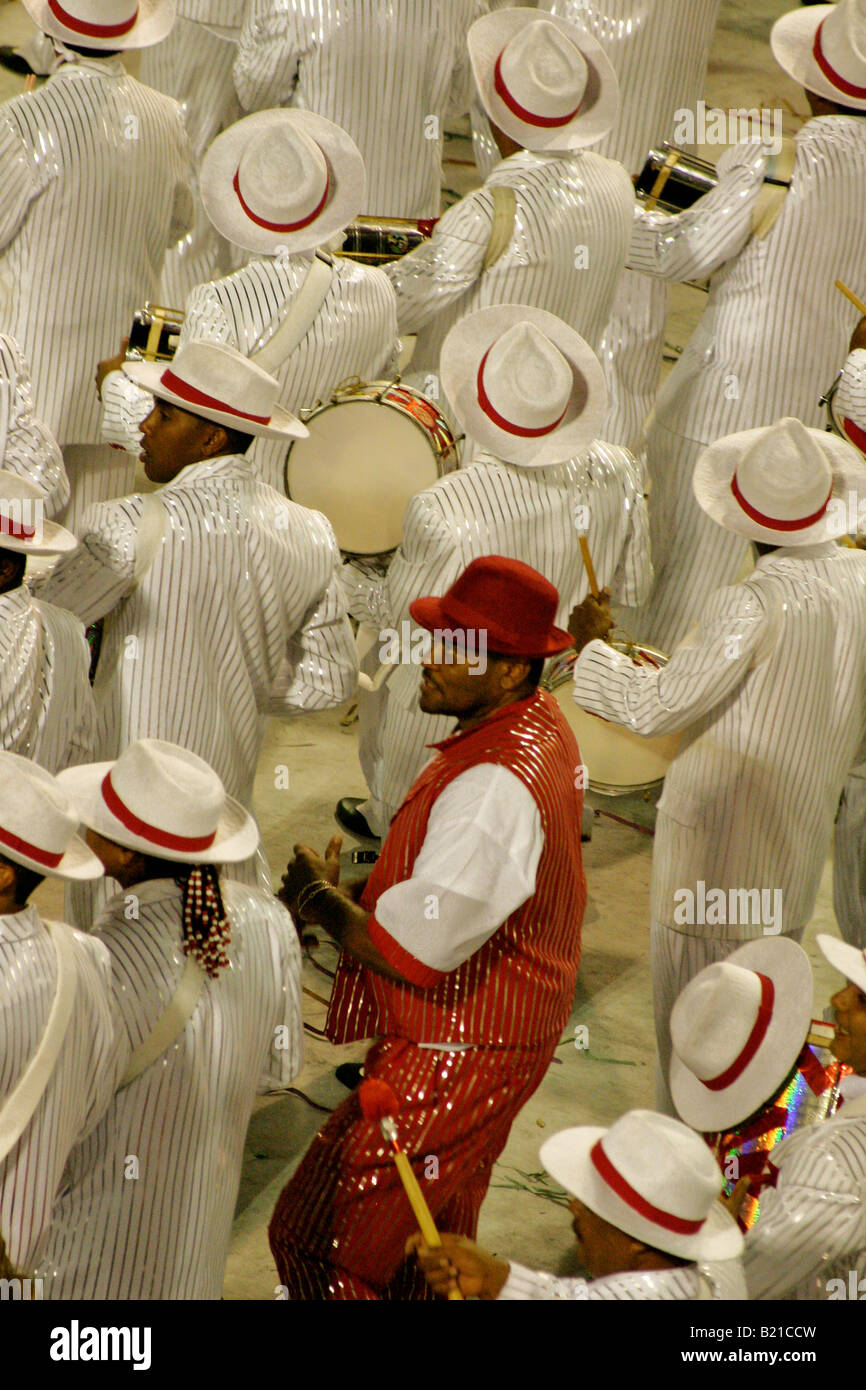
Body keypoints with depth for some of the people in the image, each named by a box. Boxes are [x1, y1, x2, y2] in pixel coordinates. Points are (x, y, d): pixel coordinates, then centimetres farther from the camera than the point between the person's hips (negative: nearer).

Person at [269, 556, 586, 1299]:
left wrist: (321, 897, -11)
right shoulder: (539, 724, 4)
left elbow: (408, 951, -29)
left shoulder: (495, 785, -30)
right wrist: (355, 888, 3)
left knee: (316, 1243, -4)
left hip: (448, 1062, -11)